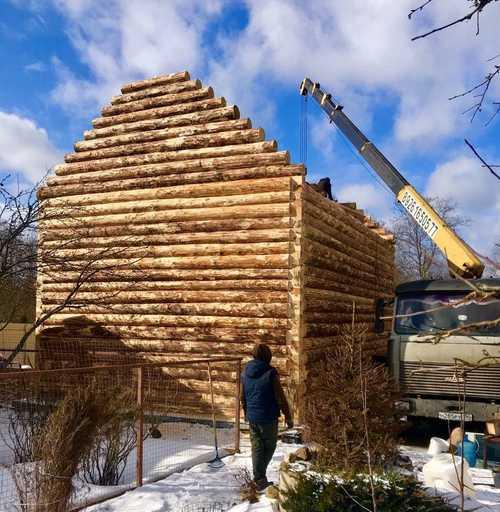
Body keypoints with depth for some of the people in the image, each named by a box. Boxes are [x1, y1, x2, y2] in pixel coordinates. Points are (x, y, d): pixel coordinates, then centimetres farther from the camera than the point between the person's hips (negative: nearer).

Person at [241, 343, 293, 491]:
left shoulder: (245, 372, 2)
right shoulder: (270, 373, -16)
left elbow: (242, 397, 12)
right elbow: (280, 398, -13)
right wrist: (288, 417, -3)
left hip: (252, 417, 5)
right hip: (268, 418, -5)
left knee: (257, 447, 13)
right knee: (269, 446, 13)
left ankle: (260, 479, 16)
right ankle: (260, 476, 14)